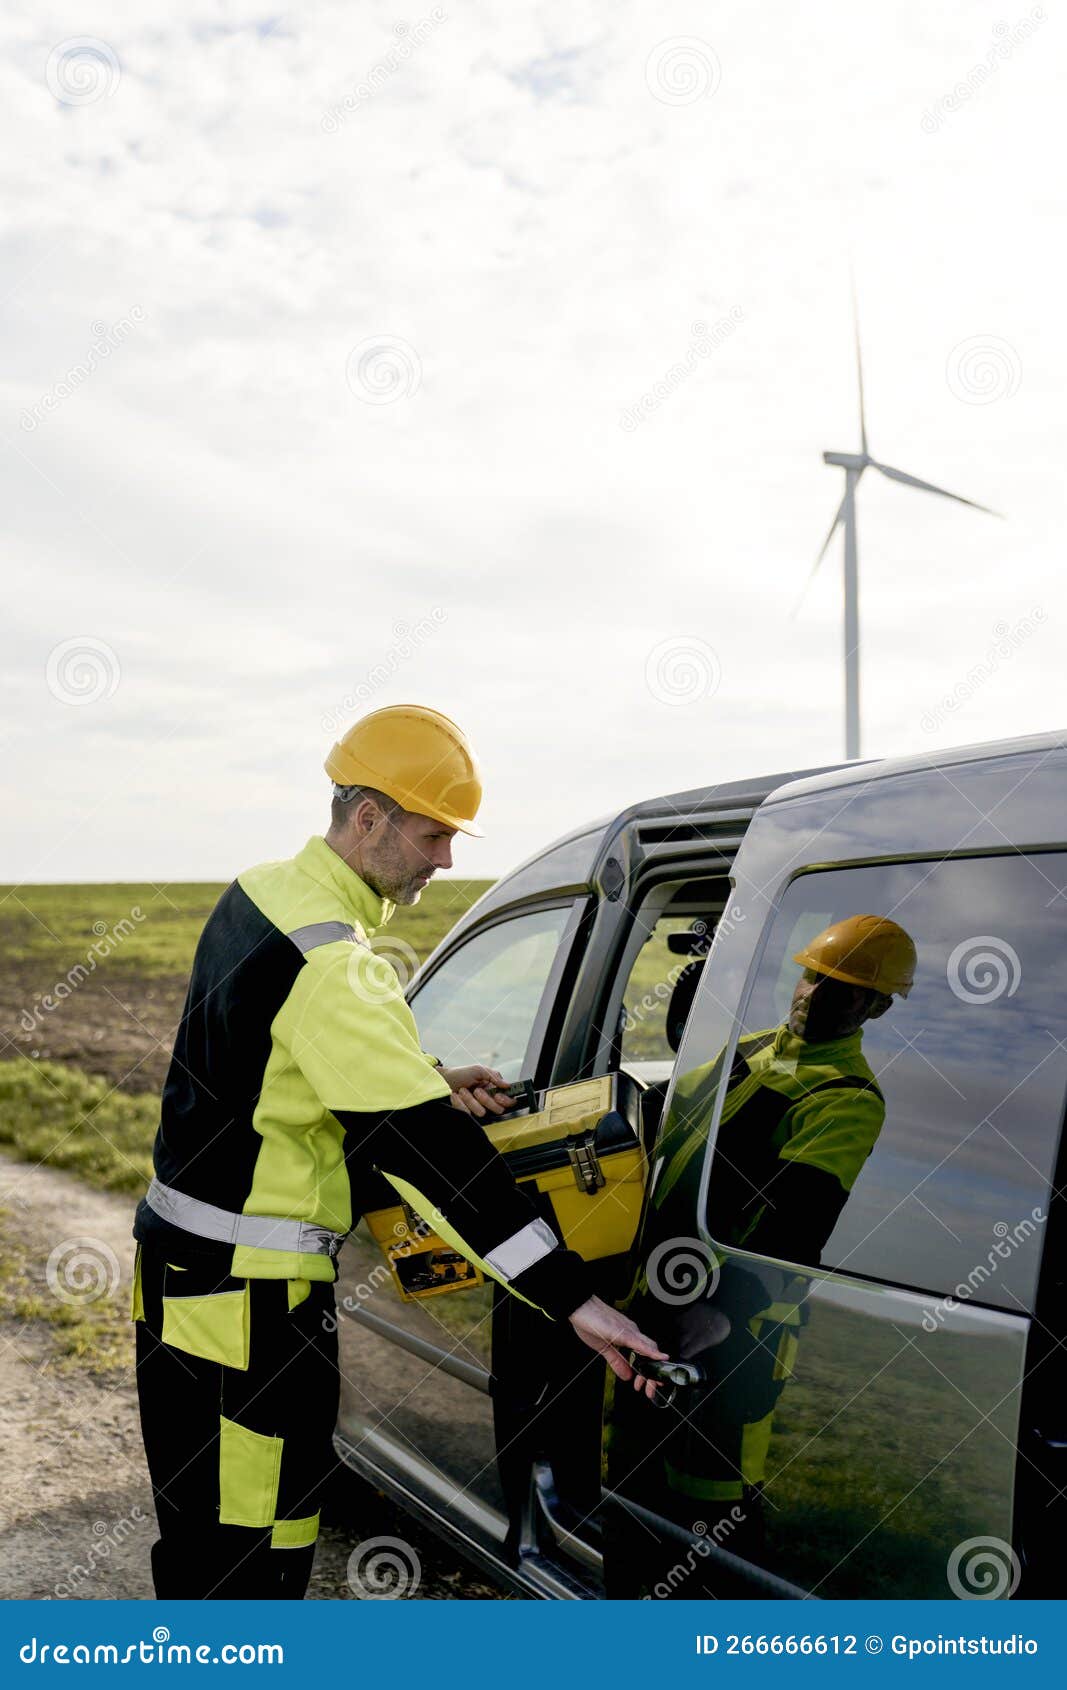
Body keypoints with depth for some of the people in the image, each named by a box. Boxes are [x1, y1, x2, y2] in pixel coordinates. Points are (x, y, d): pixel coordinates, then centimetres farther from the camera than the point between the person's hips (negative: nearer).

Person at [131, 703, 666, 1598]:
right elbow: (428, 1153, -30)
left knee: (202, 1524, 25)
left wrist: (428, 1081, 6)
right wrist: (572, 1298, -29)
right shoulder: (334, 960, -26)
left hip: (180, 1255, 10)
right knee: (257, 1551, 3)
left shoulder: (262, 893, 5)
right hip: (248, 1290, -10)